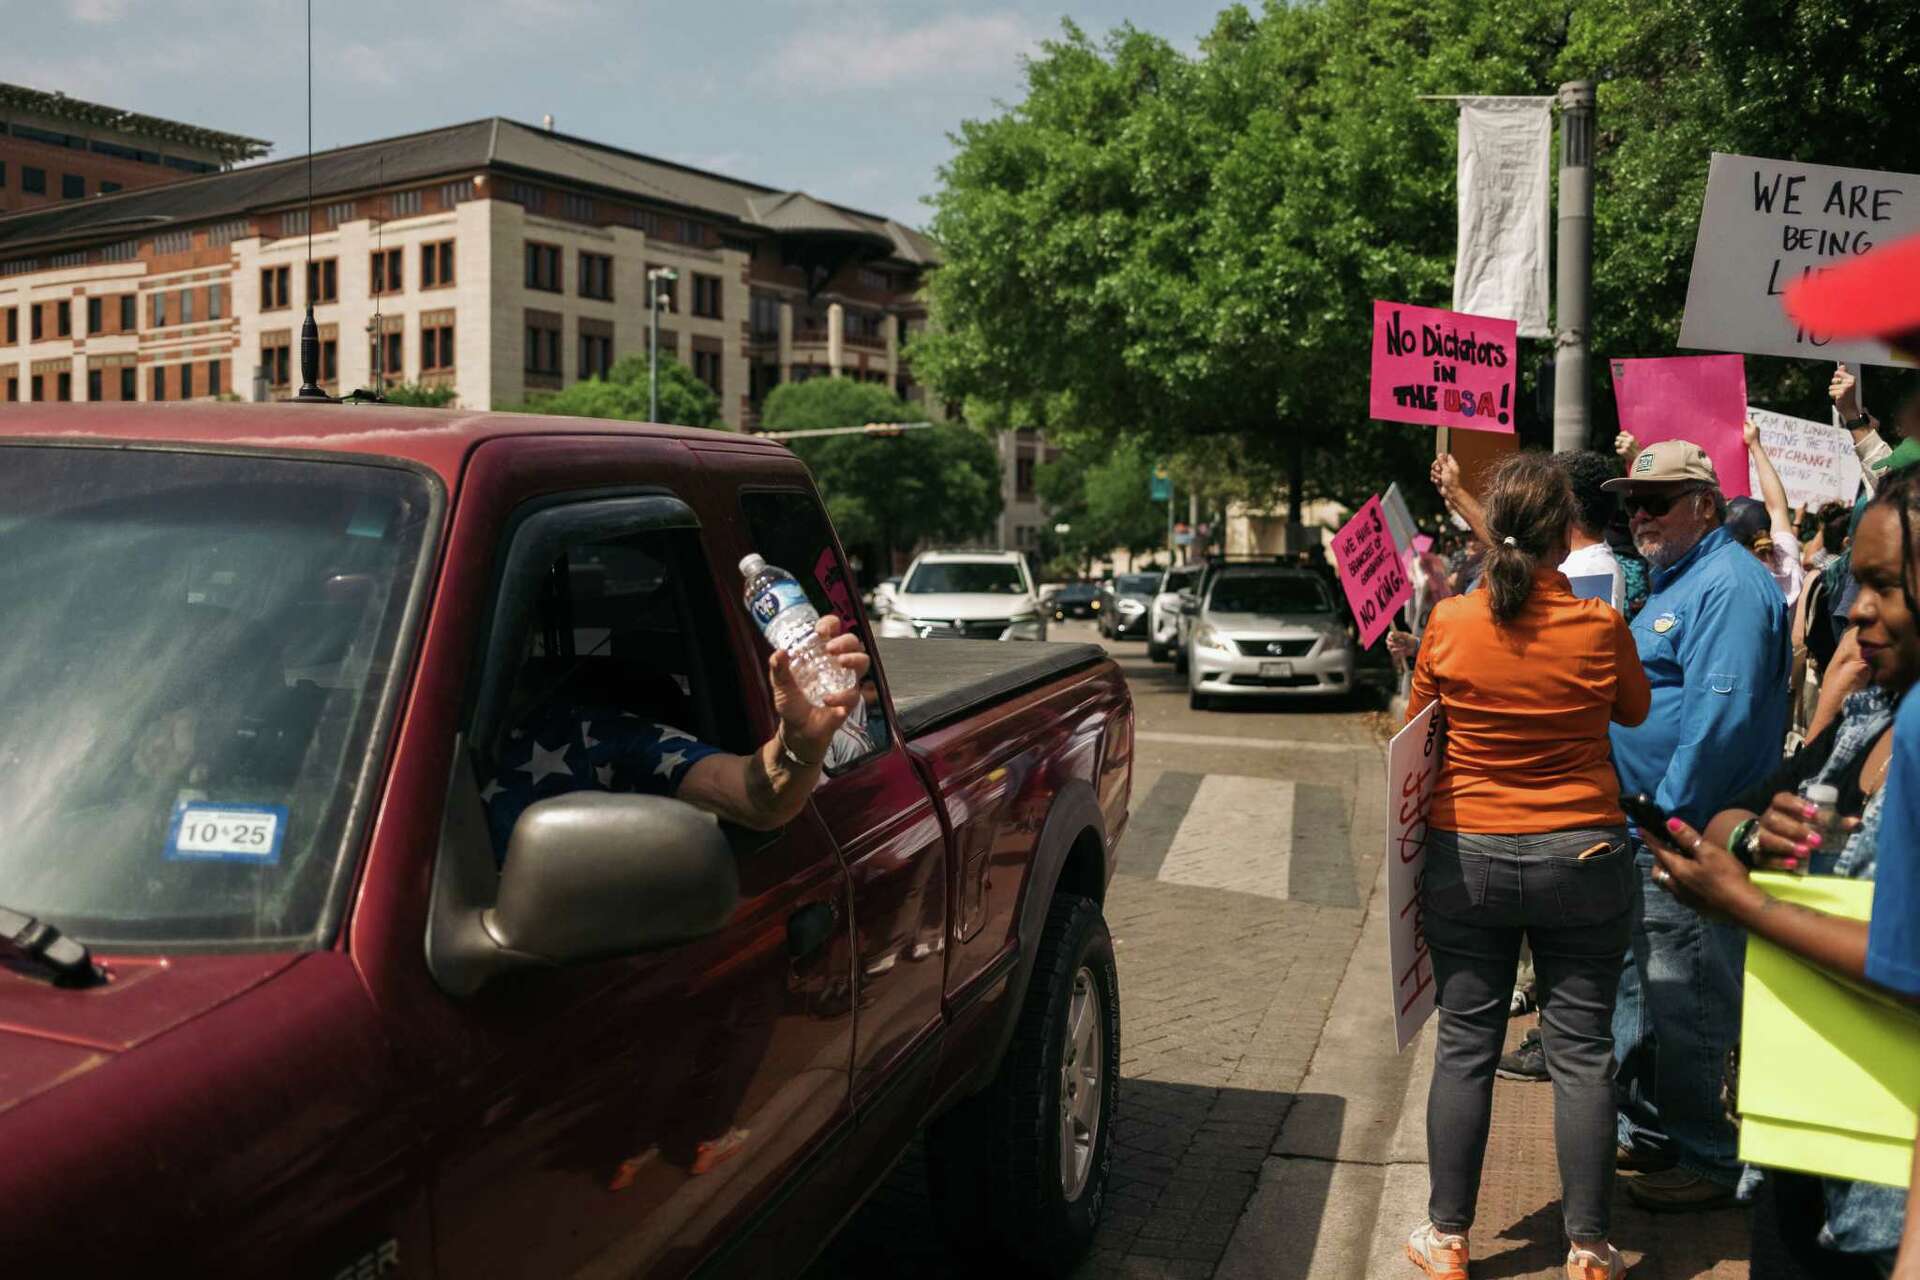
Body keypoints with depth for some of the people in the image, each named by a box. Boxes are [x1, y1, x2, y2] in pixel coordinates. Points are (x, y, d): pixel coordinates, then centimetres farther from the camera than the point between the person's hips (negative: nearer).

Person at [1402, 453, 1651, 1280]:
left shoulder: (1448, 624, -10)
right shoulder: (1600, 628, -10)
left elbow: (1418, 725, 5)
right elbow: (1635, 710, 10)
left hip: (1466, 860, 1)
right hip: (1582, 857, 0)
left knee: (1464, 1049, 9)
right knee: (1581, 1055, 9)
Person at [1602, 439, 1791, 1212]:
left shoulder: (1728, 584, -16)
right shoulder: (1672, 580, 17)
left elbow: (1718, 720, -24)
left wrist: (1671, 822, -23)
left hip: (1687, 834, -10)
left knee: (1683, 1009, -1)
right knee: (1637, 993, 18)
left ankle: (1705, 1162, 12)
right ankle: (1643, 1130, 31)